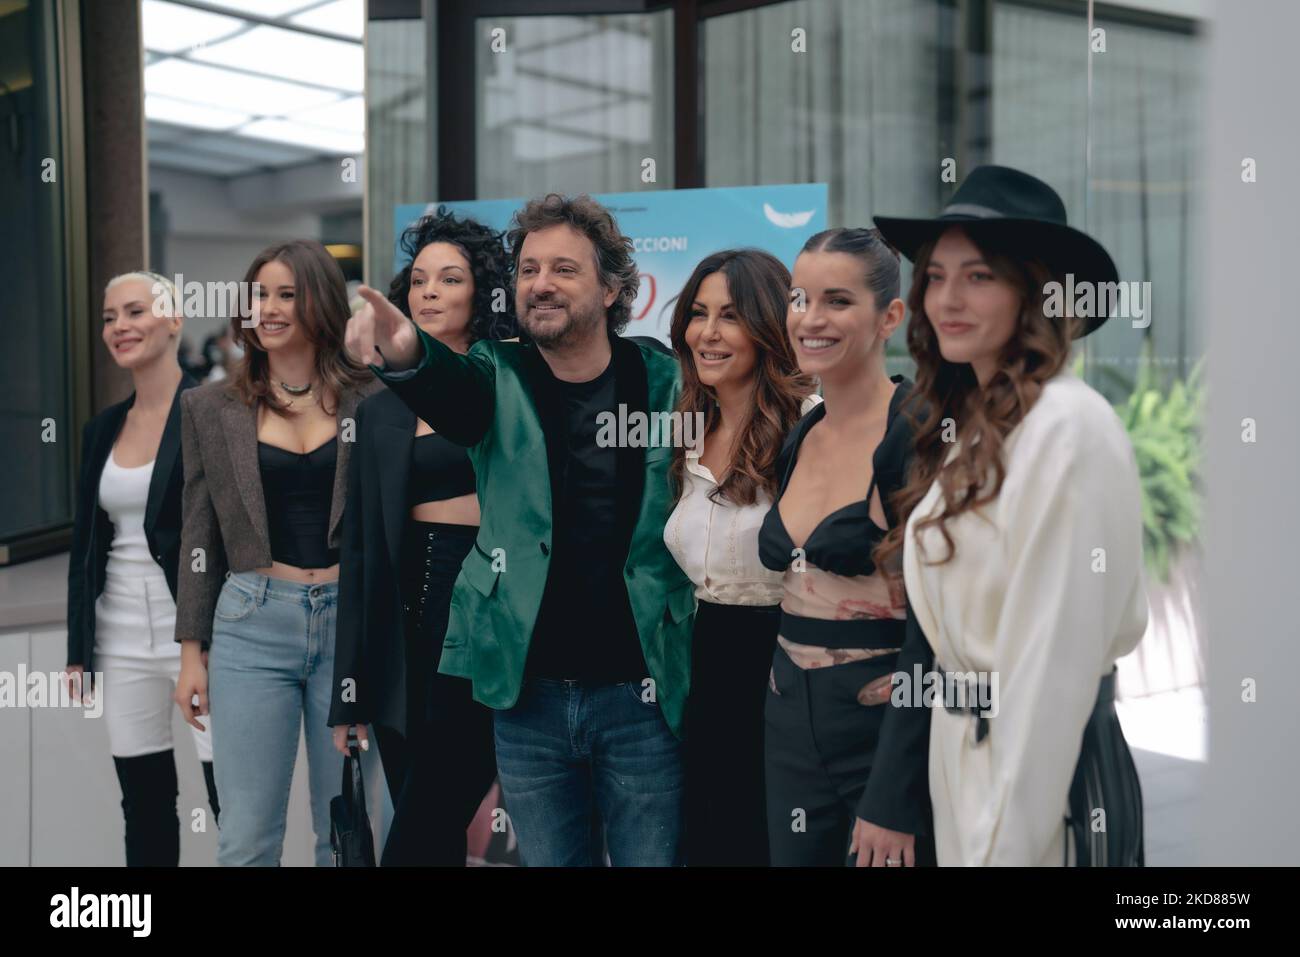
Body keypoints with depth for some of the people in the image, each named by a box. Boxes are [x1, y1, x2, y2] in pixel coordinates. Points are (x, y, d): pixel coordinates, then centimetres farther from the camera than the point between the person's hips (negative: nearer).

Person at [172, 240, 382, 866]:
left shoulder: (370, 402, 3)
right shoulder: (211, 408, 6)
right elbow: (199, 536, 7)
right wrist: (191, 651, 4)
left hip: (351, 621, 0)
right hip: (253, 625, 0)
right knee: (246, 840, 1)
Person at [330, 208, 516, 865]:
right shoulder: (381, 411, 11)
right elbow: (358, 550, 10)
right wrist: (348, 691, 9)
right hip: (405, 633, 4)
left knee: (416, 841, -4)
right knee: (436, 836, 10)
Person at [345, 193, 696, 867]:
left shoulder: (664, 381, -1)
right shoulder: (499, 379, -1)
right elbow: (450, 385, -23)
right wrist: (404, 352, -46)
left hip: (641, 693, -1)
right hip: (528, 693, 1)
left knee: (650, 857, 9)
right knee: (547, 858, 14)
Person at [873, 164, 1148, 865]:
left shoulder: (1067, 425, -18)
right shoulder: (973, 426, 9)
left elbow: (1056, 657, -20)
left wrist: (1007, 845, -19)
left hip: (1043, 766, -8)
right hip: (961, 754, 8)